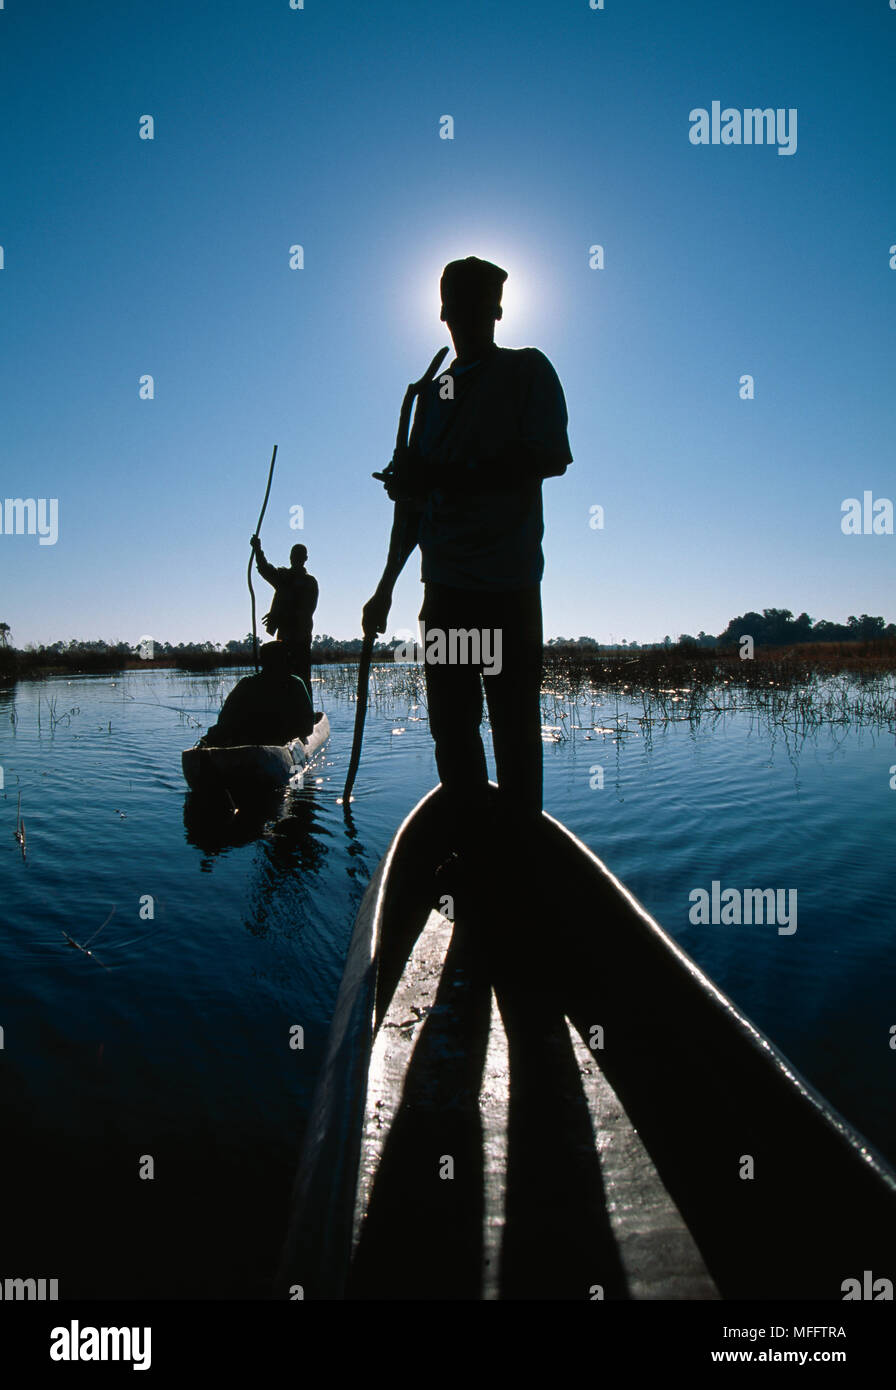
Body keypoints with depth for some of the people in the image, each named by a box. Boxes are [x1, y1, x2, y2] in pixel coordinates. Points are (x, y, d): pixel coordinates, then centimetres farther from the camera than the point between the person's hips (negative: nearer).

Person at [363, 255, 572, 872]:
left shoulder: (528, 370, 6)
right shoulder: (433, 392, 20)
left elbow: (551, 458, -10)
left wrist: (447, 478, -18)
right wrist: (386, 585, 22)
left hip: (509, 585, -5)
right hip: (445, 584, 5)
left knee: (515, 727, -1)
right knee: (451, 725, 6)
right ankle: (471, 849, 19)